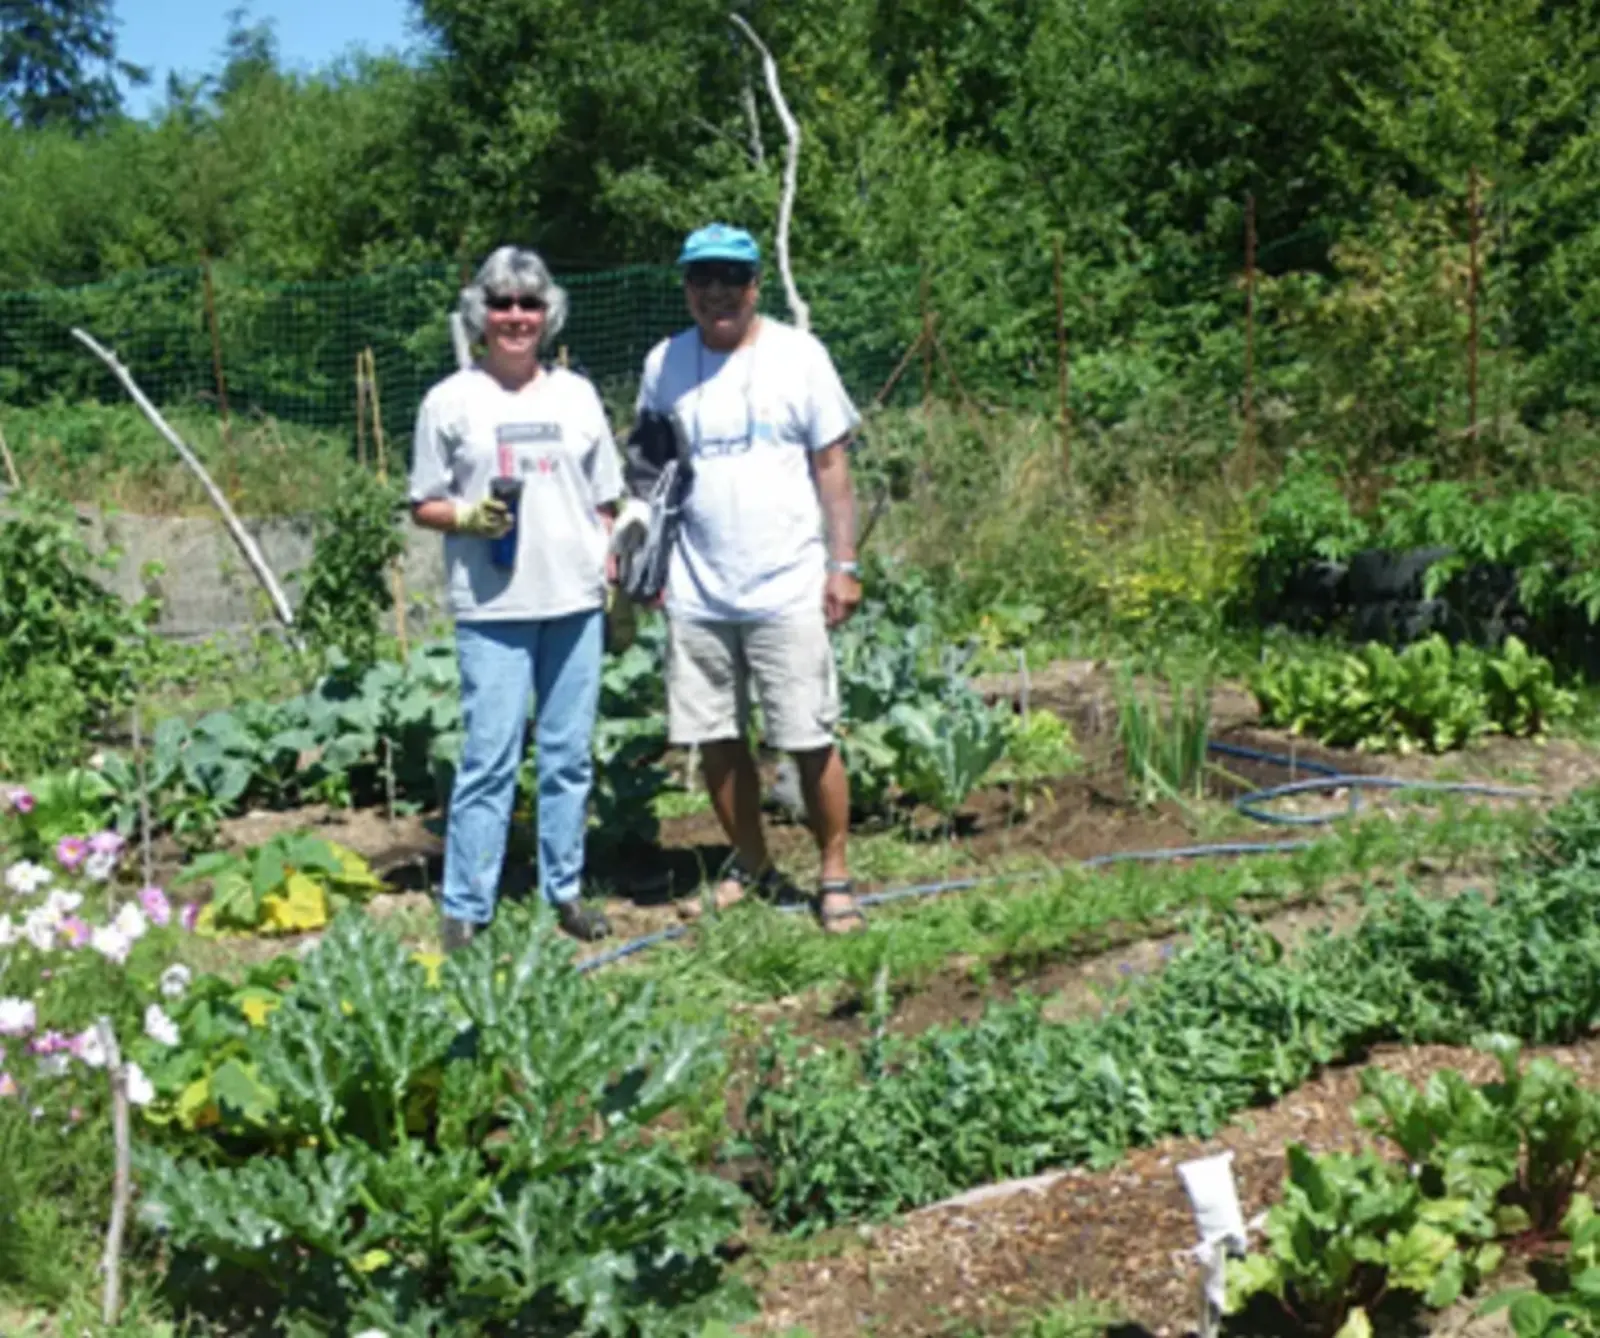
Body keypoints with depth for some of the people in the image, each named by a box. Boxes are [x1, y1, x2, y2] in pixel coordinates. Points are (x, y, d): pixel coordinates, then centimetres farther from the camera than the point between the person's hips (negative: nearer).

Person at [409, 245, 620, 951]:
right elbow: (423, 505, 4)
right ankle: (464, 911, 2)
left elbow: (606, 502, 15)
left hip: (576, 603, 4)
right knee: (490, 759, -6)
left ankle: (565, 890, 21)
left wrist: (620, 584, 9)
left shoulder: (576, 394, 11)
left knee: (570, 754, 9)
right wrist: (468, 516, -15)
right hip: (492, 609, -3)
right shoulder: (450, 401, 2)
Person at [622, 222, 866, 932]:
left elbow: (833, 463, 0)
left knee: (811, 741, -2)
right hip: (696, 593, 4)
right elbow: (649, 467, 14)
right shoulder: (665, 363, 8)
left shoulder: (798, 355, -1)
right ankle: (751, 867, 25)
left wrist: (843, 564, -4)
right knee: (715, 741, 9)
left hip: (787, 589, -3)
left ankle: (836, 876, 10)